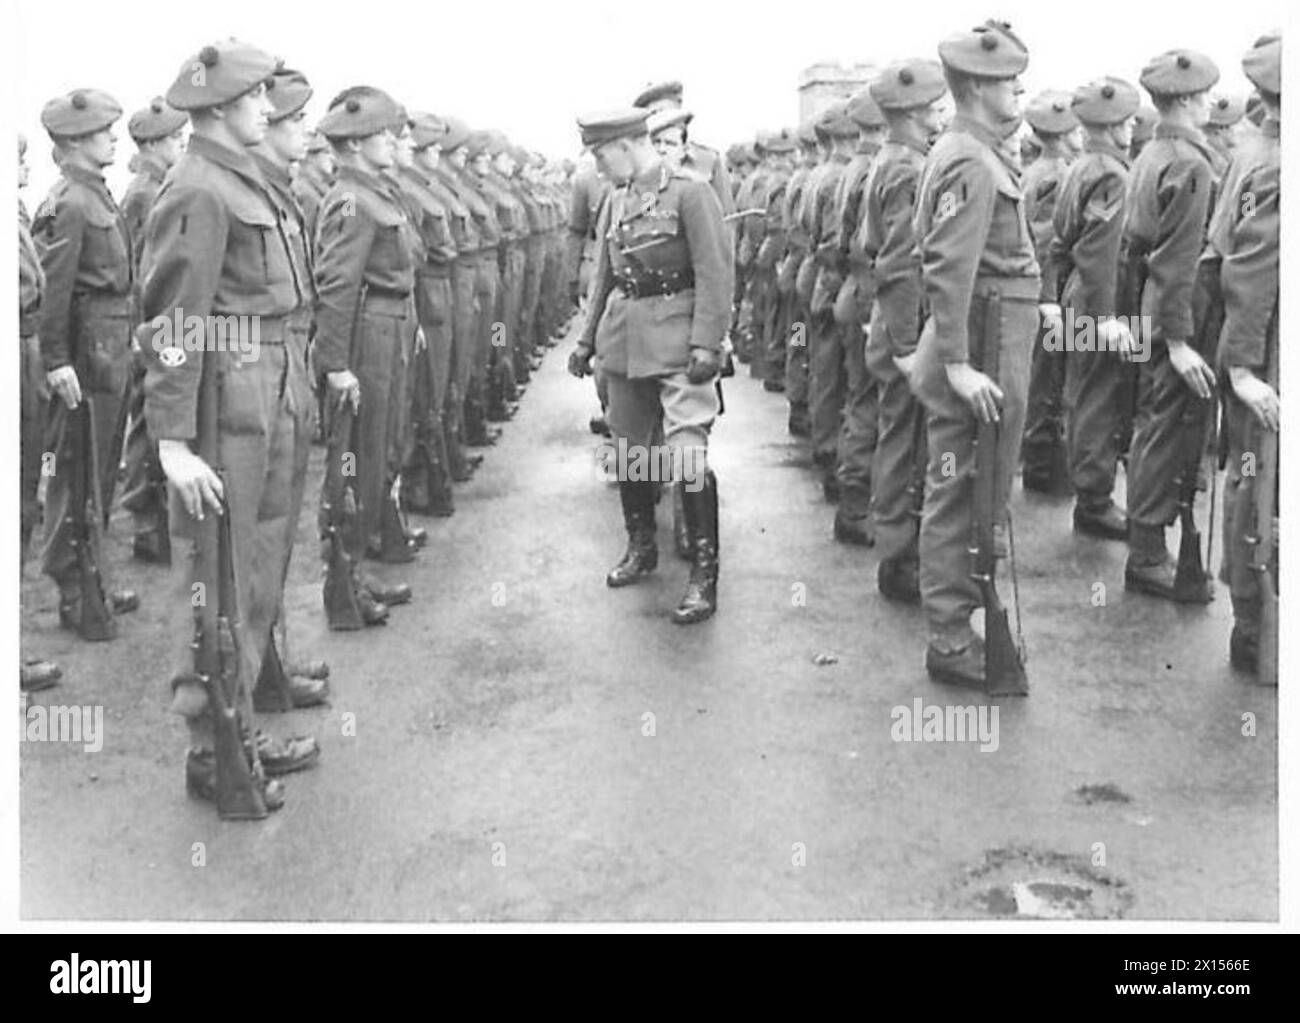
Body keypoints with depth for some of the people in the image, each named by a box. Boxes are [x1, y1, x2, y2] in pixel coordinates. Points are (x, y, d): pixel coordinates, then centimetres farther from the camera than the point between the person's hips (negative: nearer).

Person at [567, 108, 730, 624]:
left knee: (687, 455, -12)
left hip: (676, 342, -7)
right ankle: (641, 548, 31)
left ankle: (704, 575, -5)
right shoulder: (616, 200, 12)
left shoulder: (689, 193, -9)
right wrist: (587, 339, 18)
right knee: (631, 449, 14)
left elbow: (715, 274, -13)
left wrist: (705, 344, -19)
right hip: (623, 342, 7)